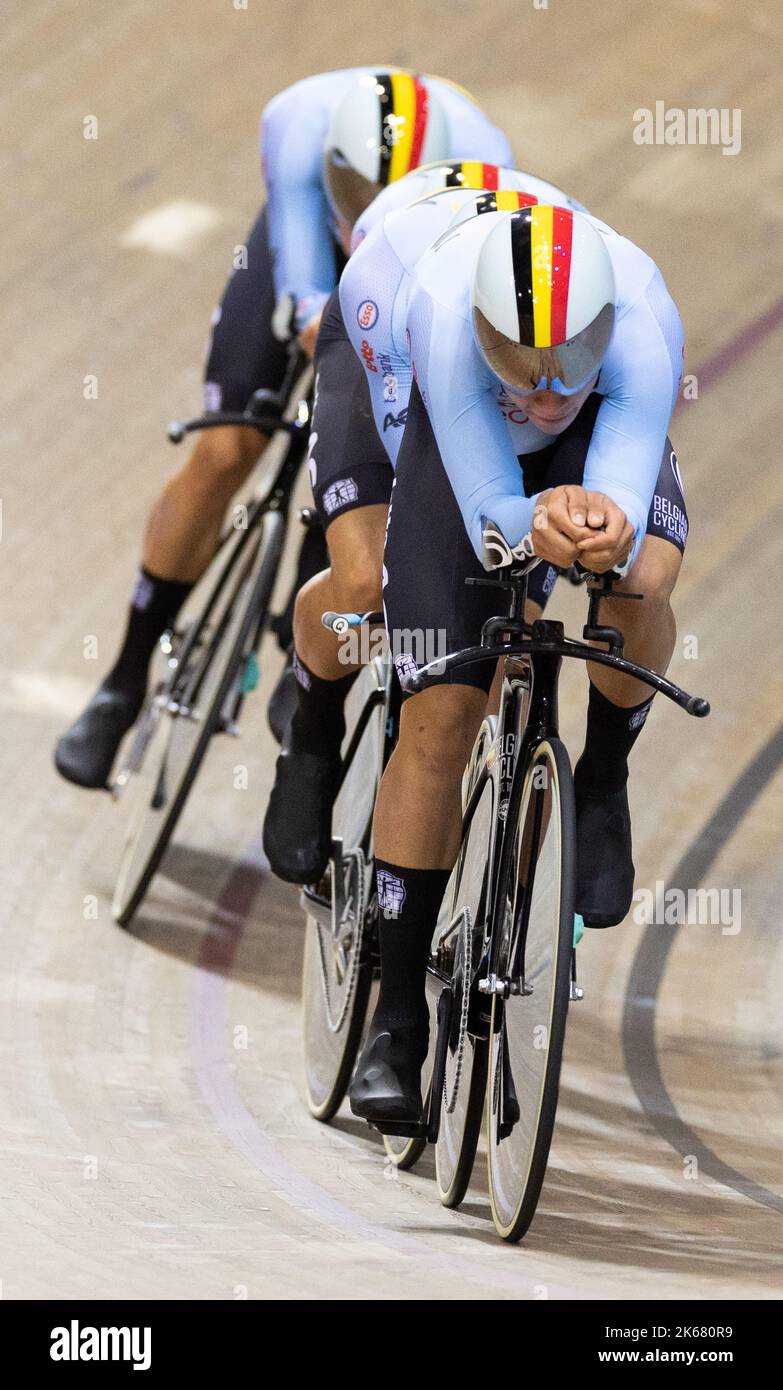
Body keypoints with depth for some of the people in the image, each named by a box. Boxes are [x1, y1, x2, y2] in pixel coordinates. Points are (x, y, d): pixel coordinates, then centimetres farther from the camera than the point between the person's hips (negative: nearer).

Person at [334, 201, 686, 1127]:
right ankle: (396, 1017, 1)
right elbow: (490, 516, -41)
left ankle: (603, 781, -4)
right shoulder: (447, 321, -40)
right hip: (463, 438, 0)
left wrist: (610, 530, -69)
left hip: (602, 436, 0)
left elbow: (625, 499, -46)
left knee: (640, 583, -35)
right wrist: (538, 524, -64)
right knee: (440, 717, -10)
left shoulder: (642, 330, -39)